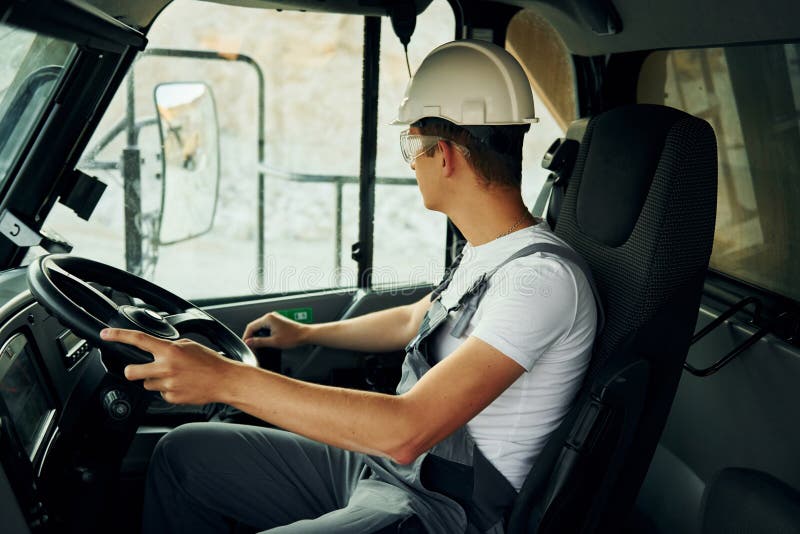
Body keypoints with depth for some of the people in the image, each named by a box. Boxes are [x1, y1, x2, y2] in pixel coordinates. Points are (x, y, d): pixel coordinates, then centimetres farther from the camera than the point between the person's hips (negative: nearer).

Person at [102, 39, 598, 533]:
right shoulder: (488, 253, 7)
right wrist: (306, 333, 38)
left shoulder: (543, 276, -25)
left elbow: (407, 431, -32)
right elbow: (415, 321, 27)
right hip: (382, 463, 9)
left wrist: (226, 379, -30)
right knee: (183, 451, 11)